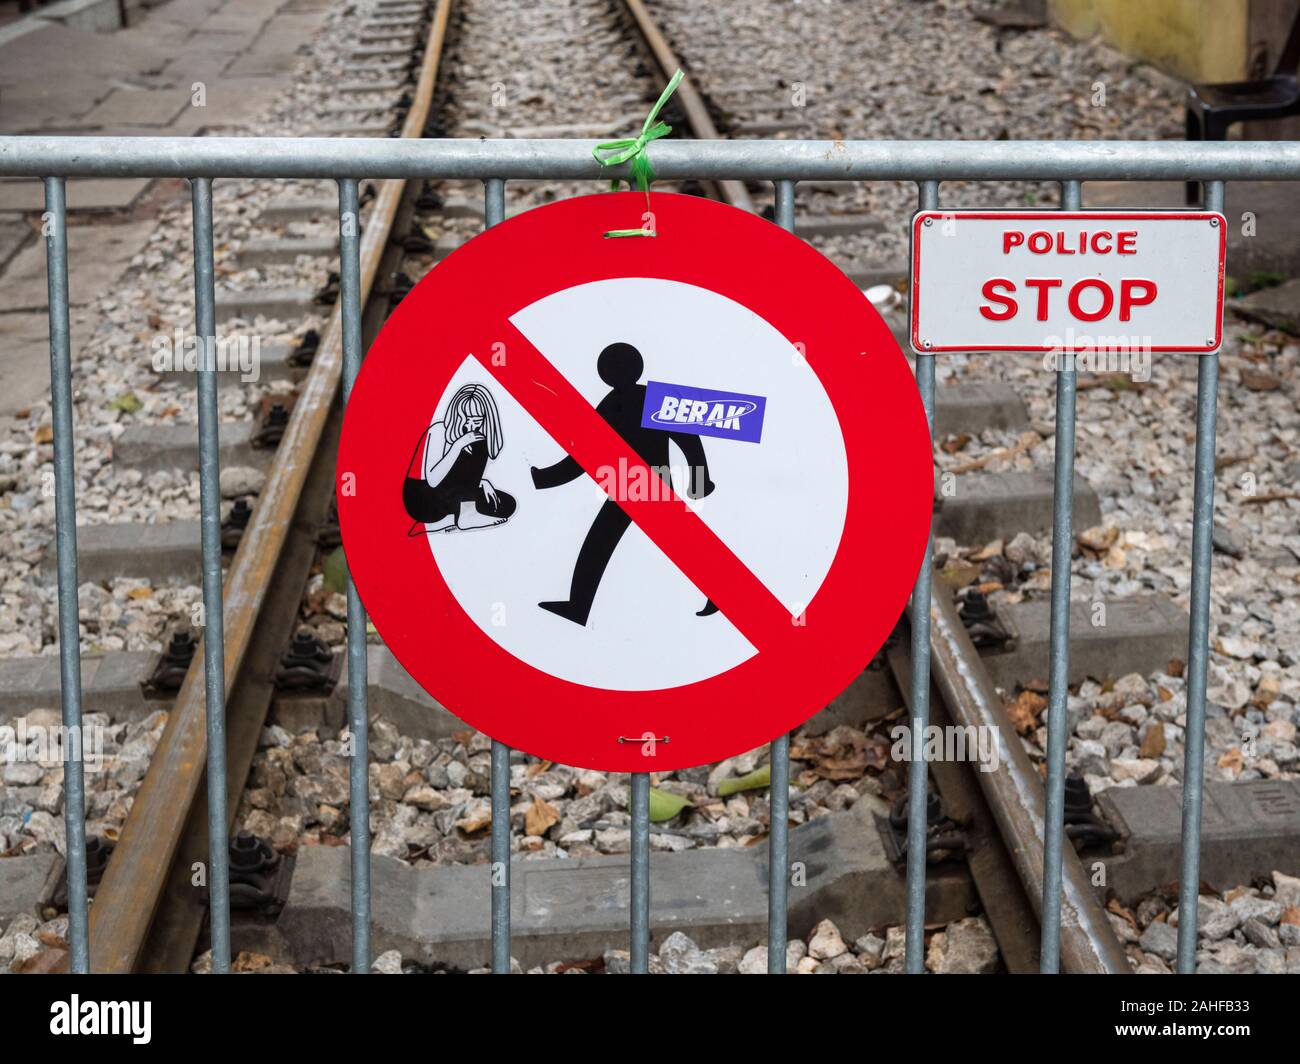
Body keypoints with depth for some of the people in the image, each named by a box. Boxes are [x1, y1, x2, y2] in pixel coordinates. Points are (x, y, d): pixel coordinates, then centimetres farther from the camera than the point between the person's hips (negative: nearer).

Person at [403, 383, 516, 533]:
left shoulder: (480, 438, 2)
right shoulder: (439, 431, -18)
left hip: (453, 498, 7)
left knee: (507, 505, -7)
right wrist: (458, 445, -31)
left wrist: (483, 482, -8)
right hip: (424, 501, -7)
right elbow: (433, 481, -27)